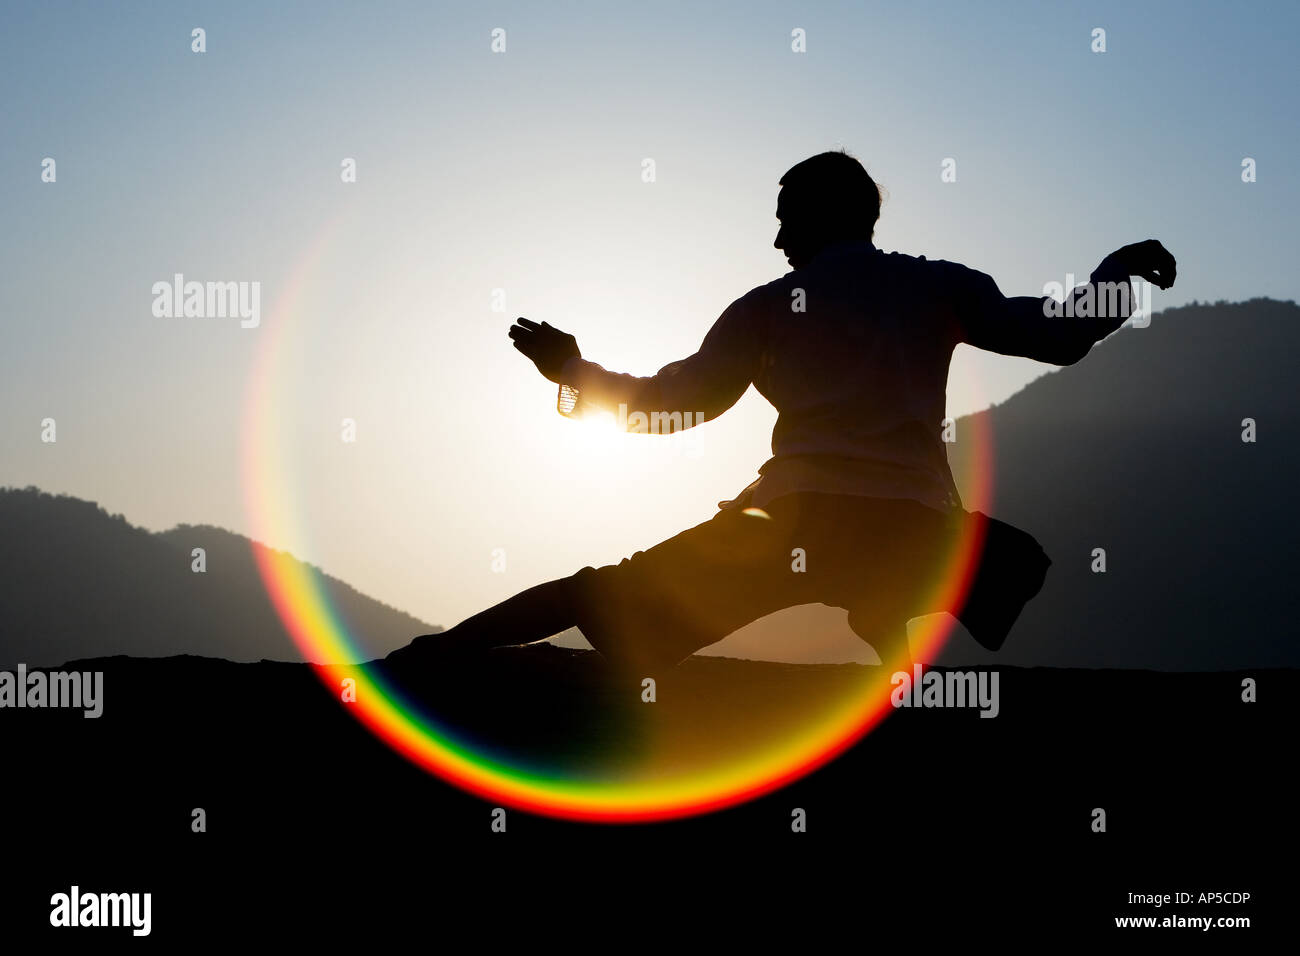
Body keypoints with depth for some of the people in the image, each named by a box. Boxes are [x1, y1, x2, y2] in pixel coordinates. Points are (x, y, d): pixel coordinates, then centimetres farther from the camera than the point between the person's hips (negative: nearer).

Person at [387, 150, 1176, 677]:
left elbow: (675, 404, 9)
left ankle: (440, 649, -2)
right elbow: (1059, 337, 14)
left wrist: (576, 373, 21)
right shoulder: (937, 285, 17)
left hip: (799, 521, -1)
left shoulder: (770, 304, 14)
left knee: (614, 595, 7)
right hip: (919, 529, 1)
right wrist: (1117, 275, 30)